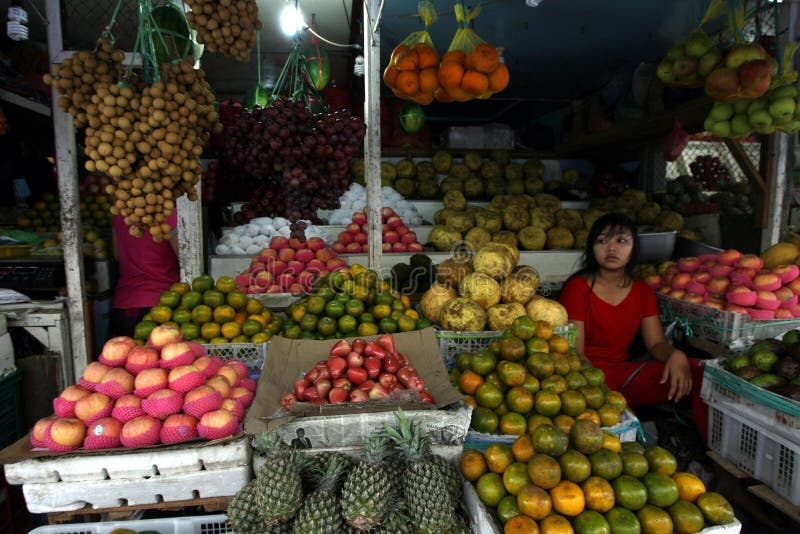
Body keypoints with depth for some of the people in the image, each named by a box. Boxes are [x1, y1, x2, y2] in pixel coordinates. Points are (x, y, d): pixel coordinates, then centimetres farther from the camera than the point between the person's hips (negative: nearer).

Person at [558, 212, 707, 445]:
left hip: (623, 371, 6)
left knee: (698, 372, -15)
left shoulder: (642, 291, 11)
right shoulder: (577, 288, -8)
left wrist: (675, 355, -16)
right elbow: (575, 353, -11)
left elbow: (656, 343, 9)